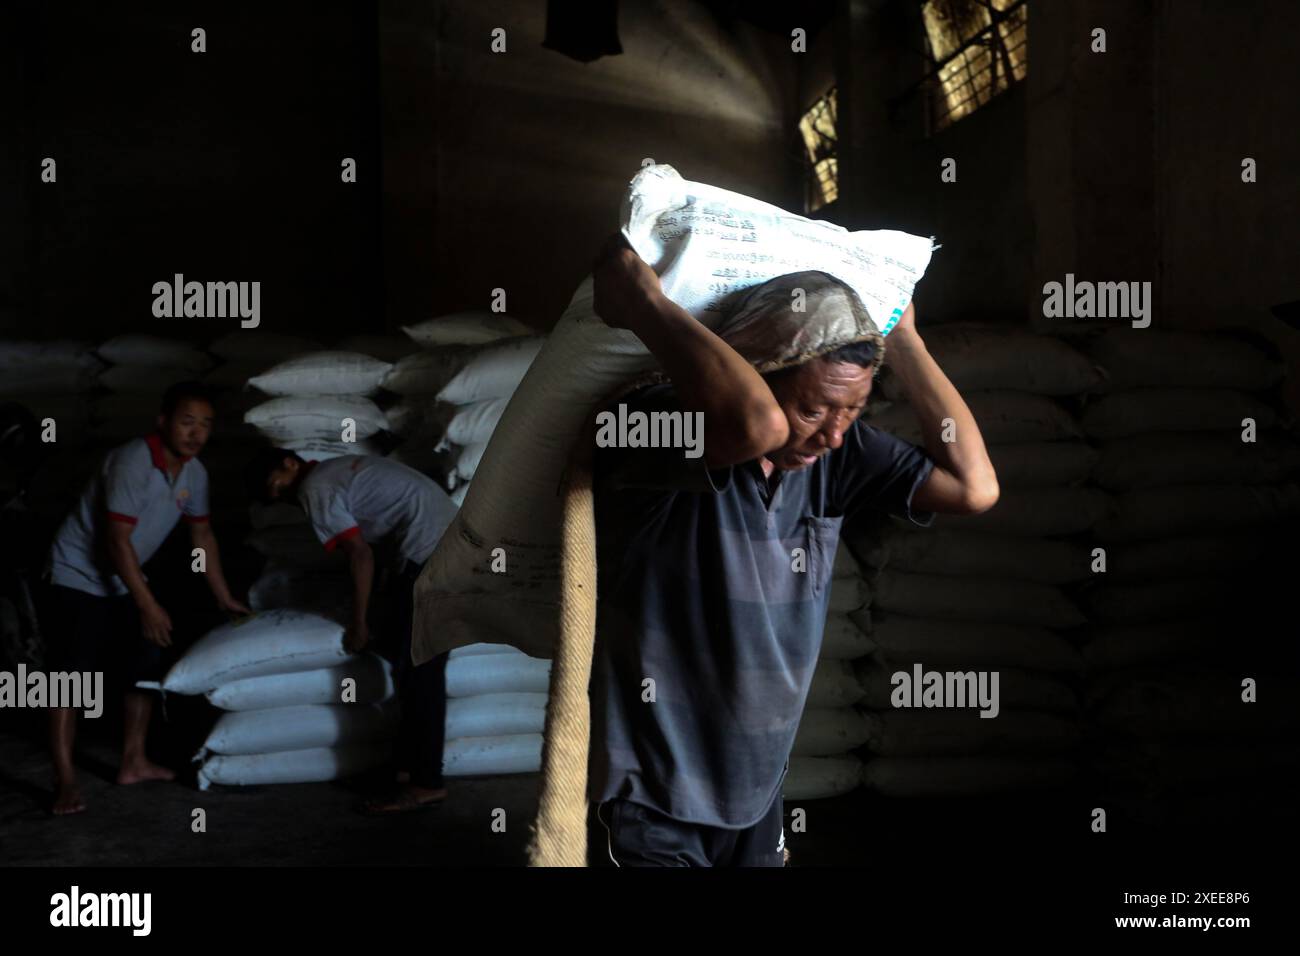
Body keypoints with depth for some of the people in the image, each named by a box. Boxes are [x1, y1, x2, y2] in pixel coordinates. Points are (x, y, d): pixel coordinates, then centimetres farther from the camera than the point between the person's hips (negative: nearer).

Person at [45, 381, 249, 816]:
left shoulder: (194, 473, -4)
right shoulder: (132, 462, -28)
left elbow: (202, 535, 10)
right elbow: (116, 540, -29)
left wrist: (224, 597, 13)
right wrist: (148, 605, -27)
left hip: (125, 580, 8)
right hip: (79, 576, -8)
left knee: (146, 666, 11)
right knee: (71, 675, -11)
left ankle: (133, 762, 22)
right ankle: (65, 780, -9)